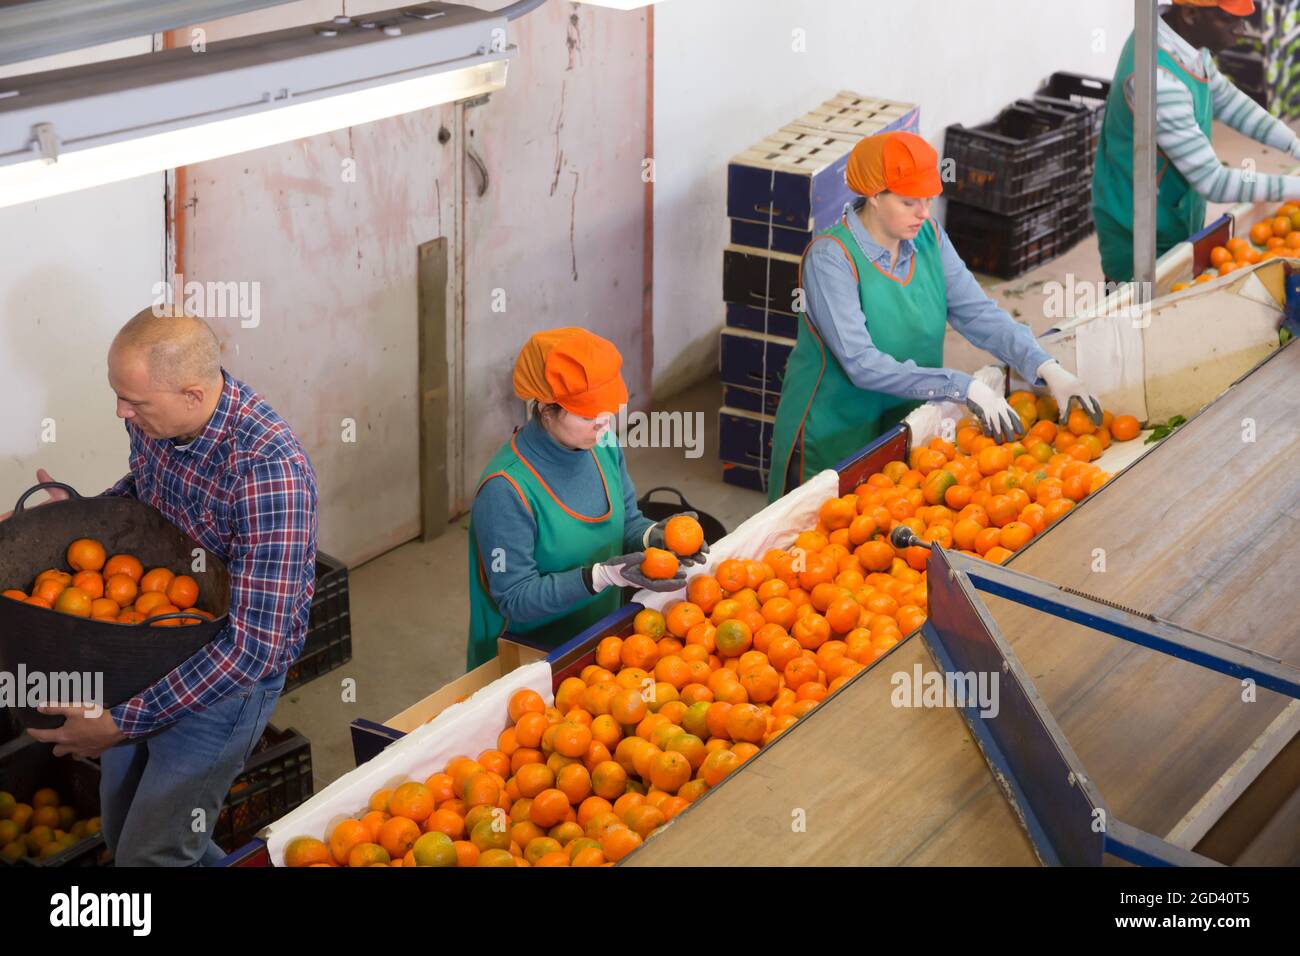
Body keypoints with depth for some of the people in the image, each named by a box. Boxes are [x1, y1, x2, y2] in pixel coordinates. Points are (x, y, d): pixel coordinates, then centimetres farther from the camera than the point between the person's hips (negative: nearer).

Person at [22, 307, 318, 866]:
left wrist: (122, 723, -28)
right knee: (121, 832, 21)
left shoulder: (268, 472, -33)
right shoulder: (153, 419, -11)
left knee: (150, 853, 0)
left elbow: (255, 646, -32)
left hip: (227, 674, -7)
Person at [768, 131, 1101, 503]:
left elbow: (978, 312, -7)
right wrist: (963, 387, -32)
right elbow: (862, 364, -28)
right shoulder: (831, 258, -22)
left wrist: (1047, 369, -23)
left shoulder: (929, 236, -2)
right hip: (834, 440, -6)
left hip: (907, 423, 6)